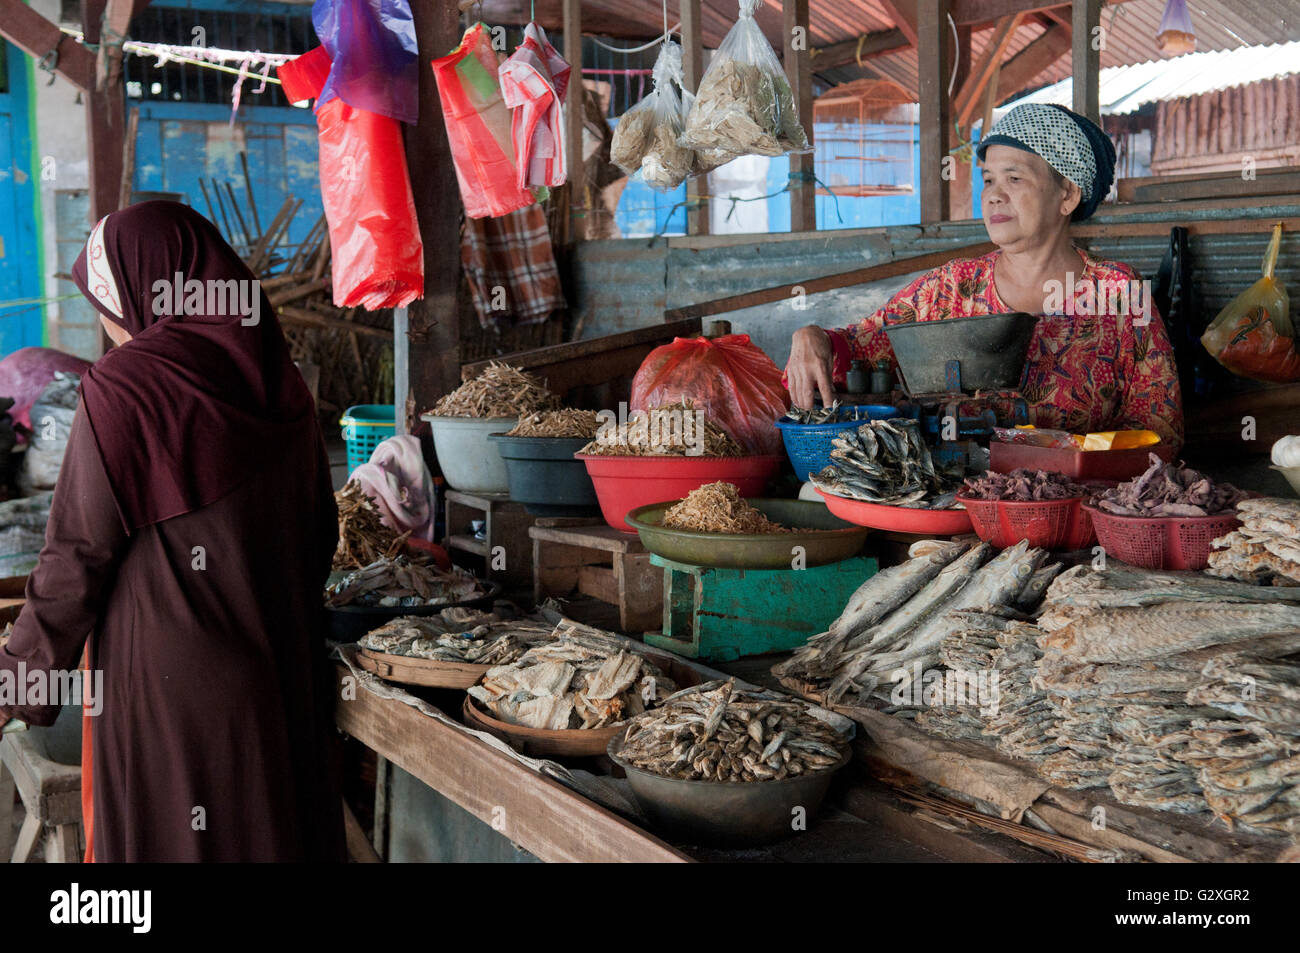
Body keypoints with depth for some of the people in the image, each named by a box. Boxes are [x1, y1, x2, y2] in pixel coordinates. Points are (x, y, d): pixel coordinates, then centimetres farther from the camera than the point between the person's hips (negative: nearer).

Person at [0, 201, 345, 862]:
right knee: (275, 827, 17)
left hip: (167, 679, -5)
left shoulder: (121, 388, -15)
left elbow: (78, 553, -13)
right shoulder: (280, 383, 2)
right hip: (280, 675, 6)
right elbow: (321, 534, 9)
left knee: (163, 838, 10)